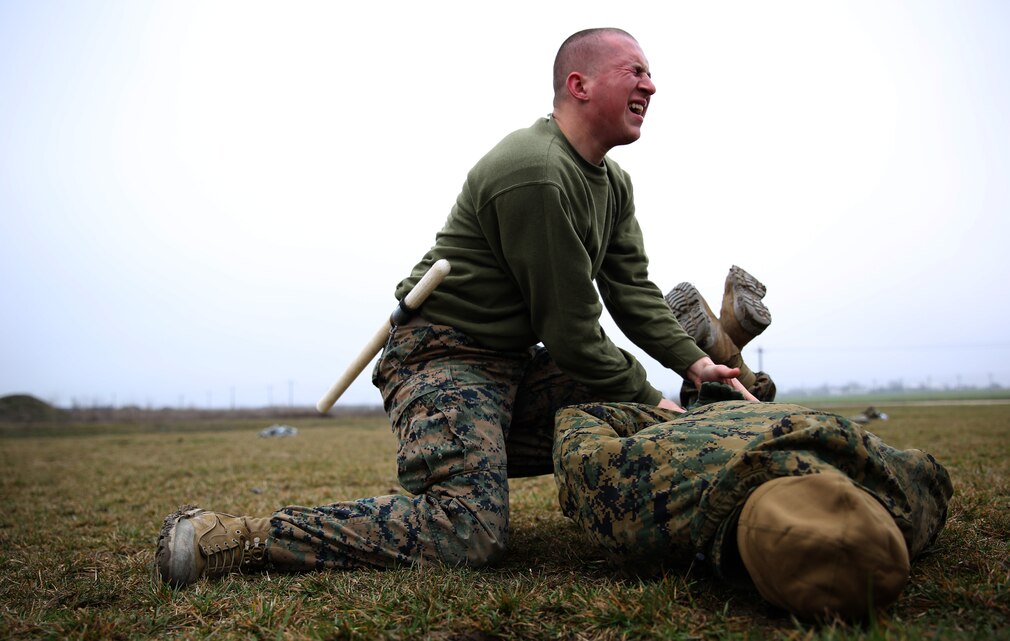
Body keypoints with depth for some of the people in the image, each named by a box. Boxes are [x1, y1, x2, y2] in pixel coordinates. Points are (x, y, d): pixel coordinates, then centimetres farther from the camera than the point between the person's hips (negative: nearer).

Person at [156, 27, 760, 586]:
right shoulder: (534, 173, -20)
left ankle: (461, 455, 15)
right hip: (443, 357, -10)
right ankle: (225, 538, -17)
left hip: (513, 363, 10)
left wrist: (694, 361, -4)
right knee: (470, 532, -24)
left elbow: (633, 291, 9)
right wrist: (648, 400, -8)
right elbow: (570, 329, -18)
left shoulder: (614, 182, 13)